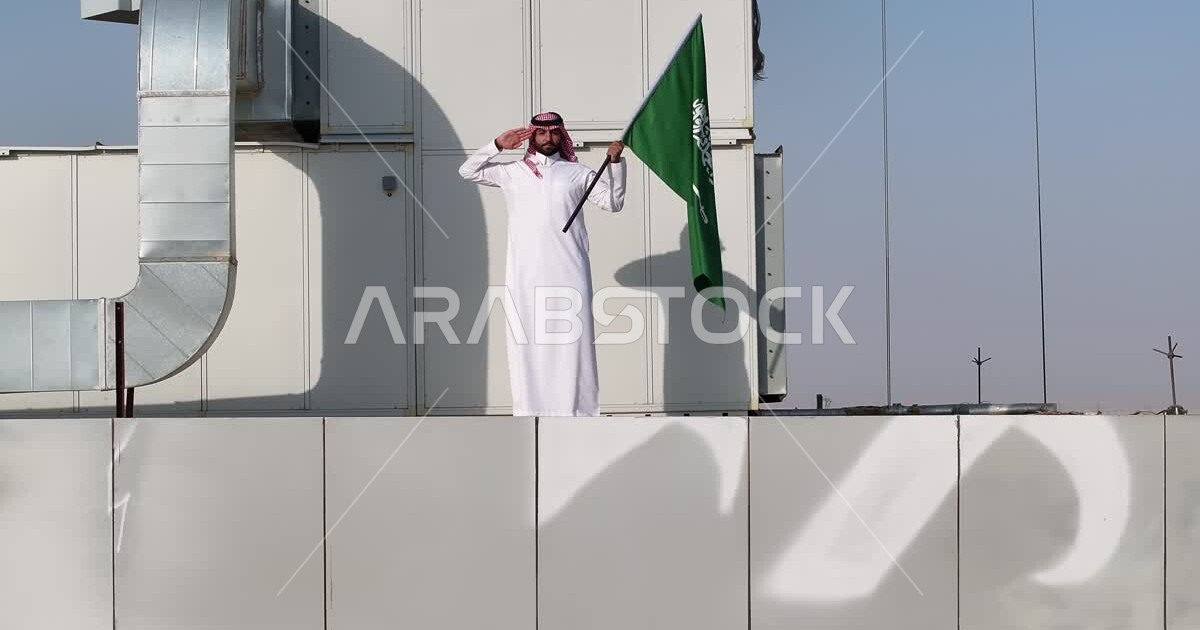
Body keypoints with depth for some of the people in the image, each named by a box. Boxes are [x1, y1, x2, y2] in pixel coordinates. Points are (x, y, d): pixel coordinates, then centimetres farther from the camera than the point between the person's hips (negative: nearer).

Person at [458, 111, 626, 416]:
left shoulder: (577, 173, 12)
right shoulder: (512, 172, 15)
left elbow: (613, 202, 8)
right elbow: (467, 171, 19)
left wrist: (616, 163, -4)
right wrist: (497, 146, 9)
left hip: (567, 272, -1)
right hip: (525, 274, 1)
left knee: (570, 340, -6)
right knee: (527, 342, -2)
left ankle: (574, 409, -6)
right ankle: (530, 410, 0)